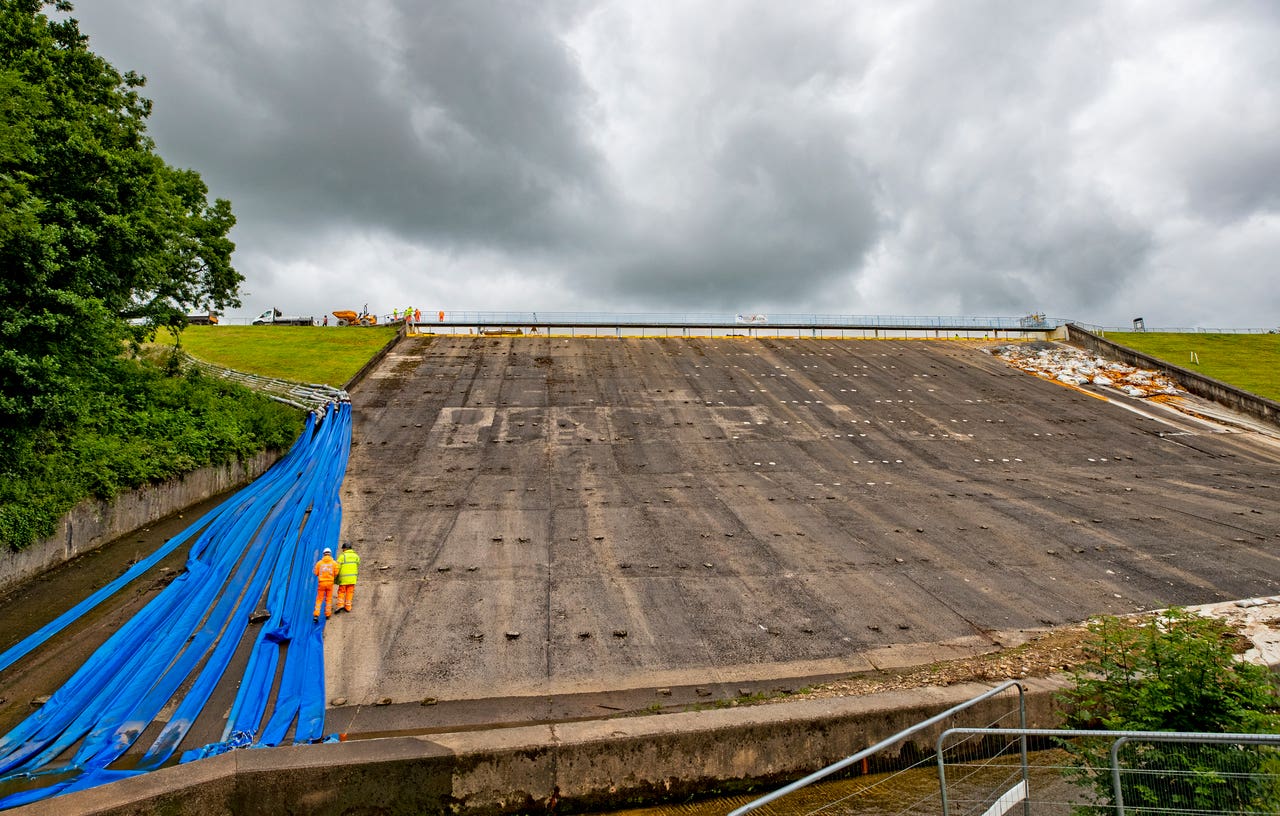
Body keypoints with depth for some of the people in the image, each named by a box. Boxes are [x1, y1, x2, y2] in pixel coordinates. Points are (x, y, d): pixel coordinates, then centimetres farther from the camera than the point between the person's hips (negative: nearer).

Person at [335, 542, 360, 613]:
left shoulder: (342, 556, -8)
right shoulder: (355, 556, 5)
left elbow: (338, 568, -8)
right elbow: (357, 566, 10)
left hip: (343, 578, -3)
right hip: (352, 578, 3)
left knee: (341, 592, 9)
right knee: (350, 592, 10)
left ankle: (340, 605, -5)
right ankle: (348, 607, 10)